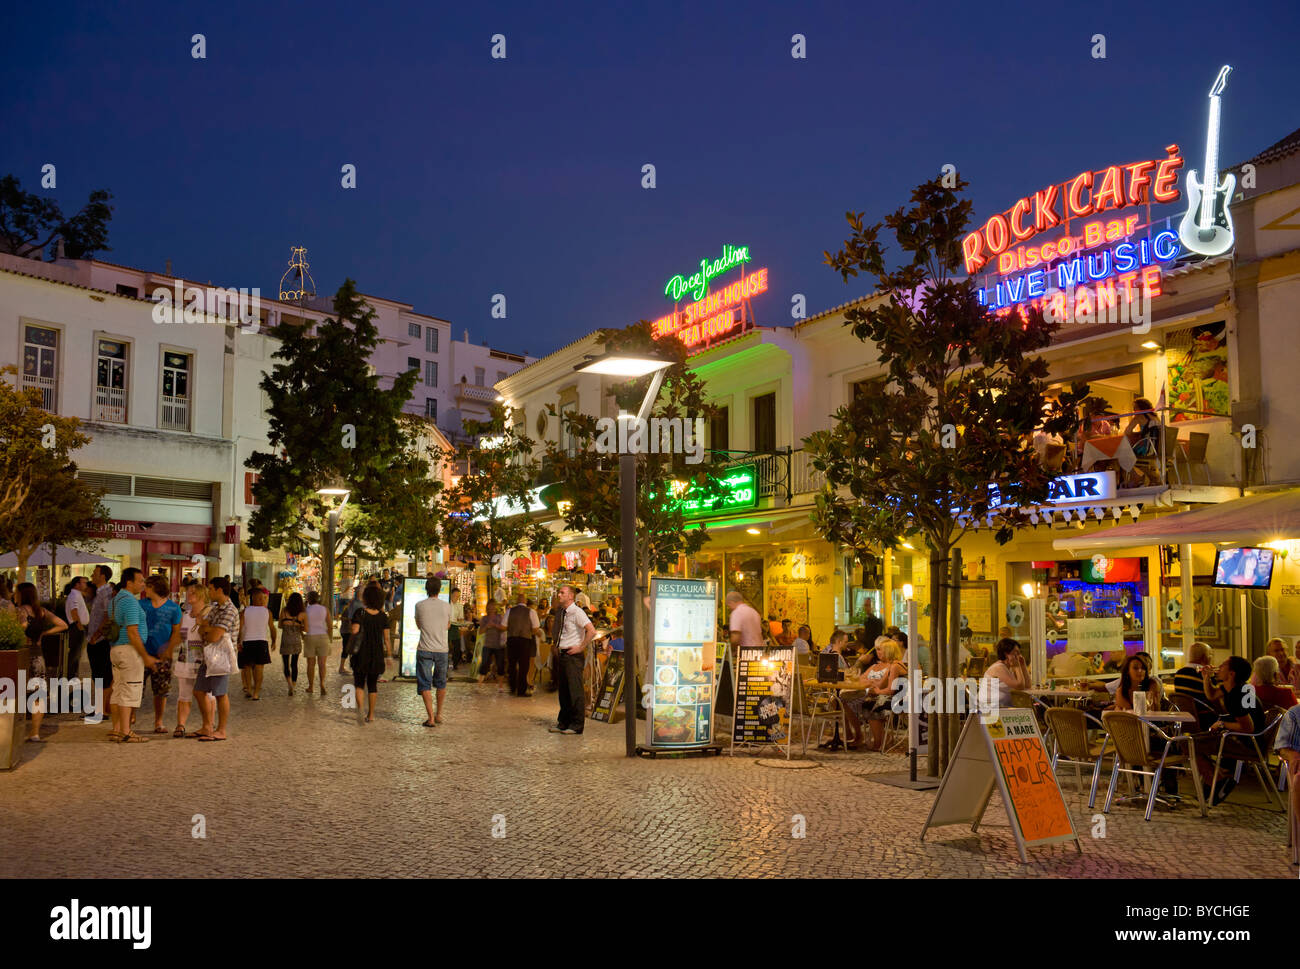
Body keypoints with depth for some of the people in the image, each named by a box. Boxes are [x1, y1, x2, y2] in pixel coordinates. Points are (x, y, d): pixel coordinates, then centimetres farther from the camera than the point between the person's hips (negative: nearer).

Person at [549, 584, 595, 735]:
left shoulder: (577, 612, -13)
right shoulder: (561, 612, 13)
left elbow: (592, 631, -23)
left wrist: (581, 647, -18)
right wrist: (557, 647, 18)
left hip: (573, 655, -8)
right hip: (562, 655, 8)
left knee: (575, 690, -4)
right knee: (563, 689, 13)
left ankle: (577, 724, 3)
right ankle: (563, 722, 22)